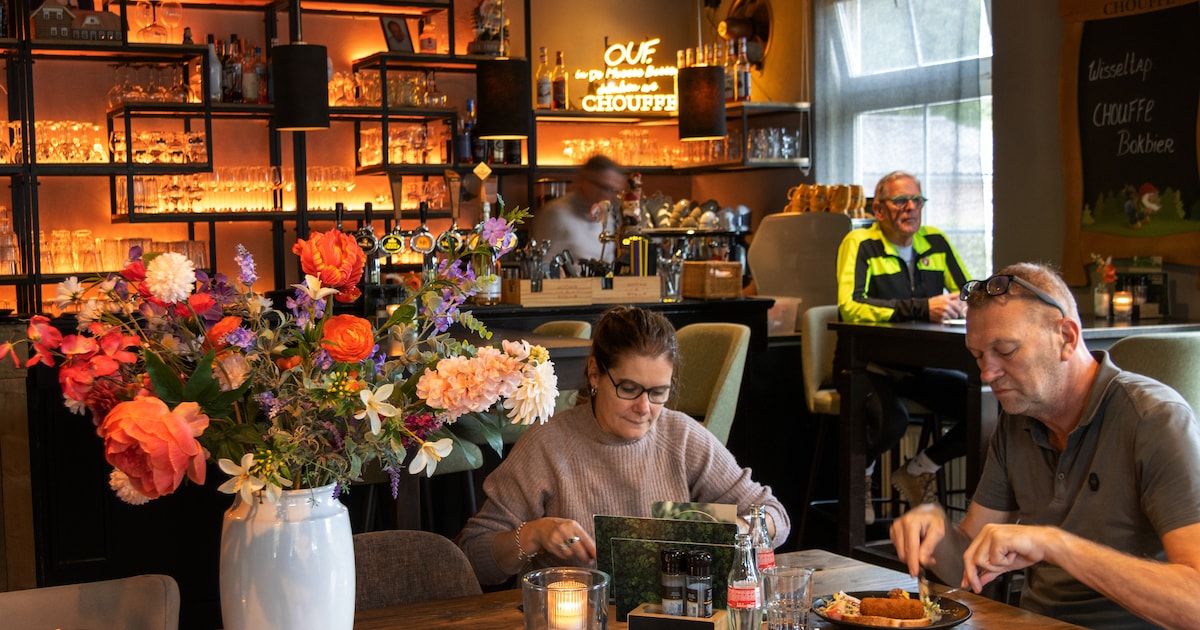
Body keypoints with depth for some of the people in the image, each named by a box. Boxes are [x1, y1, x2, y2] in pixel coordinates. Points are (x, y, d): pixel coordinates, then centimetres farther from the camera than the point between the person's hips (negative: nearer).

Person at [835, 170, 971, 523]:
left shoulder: (935, 242, 9)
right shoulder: (861, 244, -8)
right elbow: (849, 306, -23)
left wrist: (963, 306, -14)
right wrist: (922, 308, -30)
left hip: (918, 368, 6)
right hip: (871, 366, -6)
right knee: (892, 421, -34)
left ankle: (919, 471, 12)